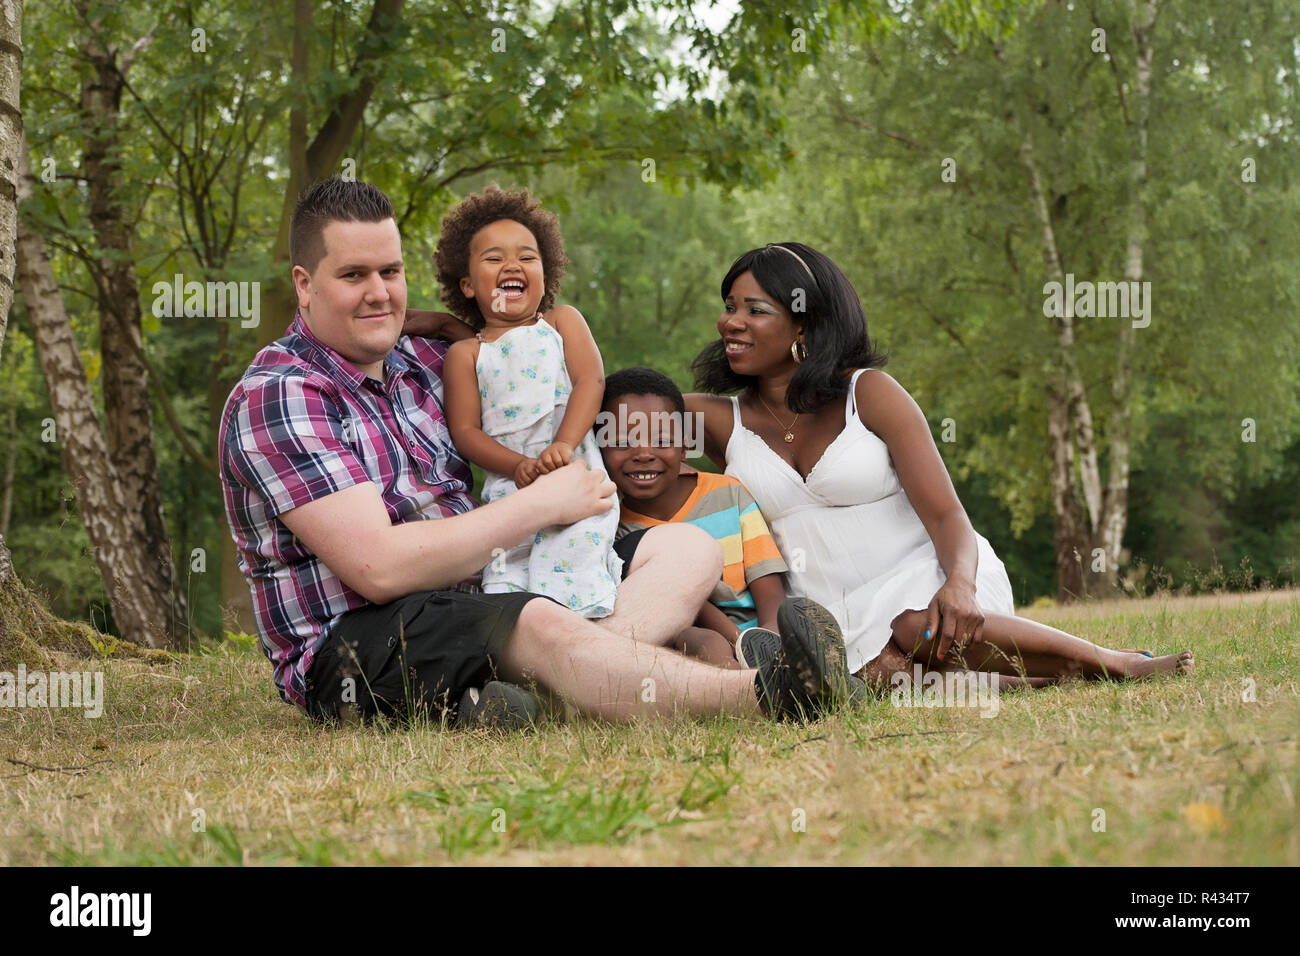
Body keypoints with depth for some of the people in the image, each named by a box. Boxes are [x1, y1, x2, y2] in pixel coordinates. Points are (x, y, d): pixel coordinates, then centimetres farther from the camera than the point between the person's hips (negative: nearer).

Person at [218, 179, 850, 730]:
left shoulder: (422, 362, 15)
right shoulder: (276, 397, -10)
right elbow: (378, 566, -21)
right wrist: (540, 504, -13)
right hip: (354, 643, -9)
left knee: (686, 547, -3)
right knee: (541, 625, -37)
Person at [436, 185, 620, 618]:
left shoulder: (562, 323, 15)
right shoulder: (466, 354, 11)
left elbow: (591, 380, 0)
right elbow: (465, 430, 3)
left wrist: (564, 444, -18)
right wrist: (518, 466, -16)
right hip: (509, 489, 0)